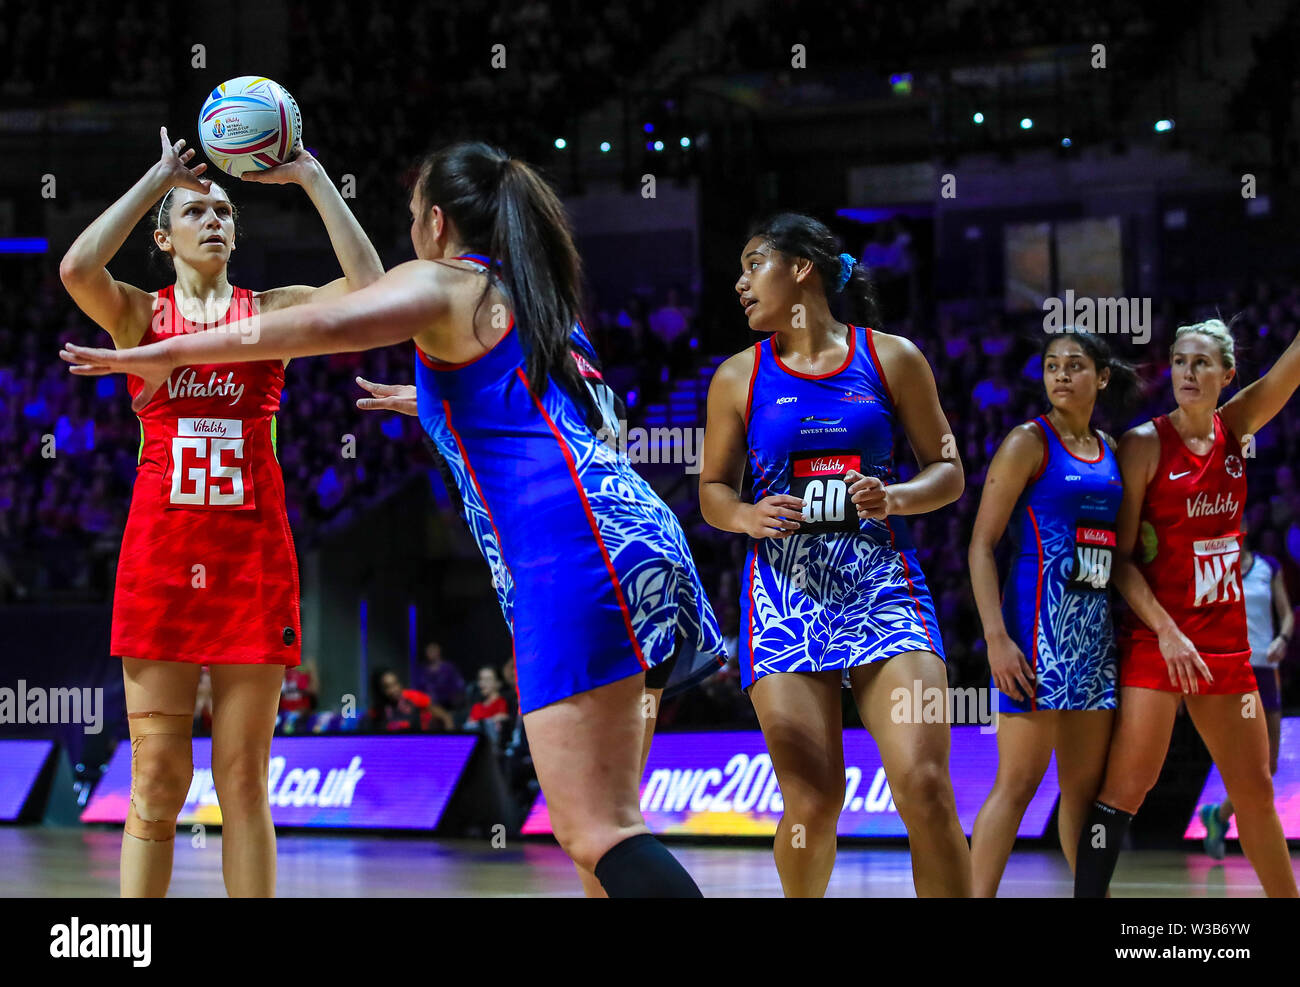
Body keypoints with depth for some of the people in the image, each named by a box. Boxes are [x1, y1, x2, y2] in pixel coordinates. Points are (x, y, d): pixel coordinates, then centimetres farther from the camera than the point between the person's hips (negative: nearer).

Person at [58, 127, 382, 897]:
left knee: (244, 781, 1)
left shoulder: (272, 311, 10)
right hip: (161, 552, 0)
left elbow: (369, 286, -7)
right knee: (157, 782, -2)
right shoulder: (139, 313, 9)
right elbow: (77, 269, -13)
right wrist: (159, 176, -7)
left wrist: (310, 177, -6)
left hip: (253, 557, 0)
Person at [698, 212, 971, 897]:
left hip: (881, 584, -1)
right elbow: (713, 490, 15)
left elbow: (948, 472, 10)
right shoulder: (739, 377, 10)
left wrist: (894, 498, -10)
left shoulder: (891, 359, 7)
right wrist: (748, 517, -7)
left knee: (924, 786, -17)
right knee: (812, 802, -7)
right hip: (785, 587, 1)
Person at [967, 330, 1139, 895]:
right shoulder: (1029, 443, -4)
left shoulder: (1109, 450, 15)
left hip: (1095, 625, 7)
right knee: (1019, 779, -11)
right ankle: (977, 898, -11)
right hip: (1039, 618, -7)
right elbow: (981, 545, -8)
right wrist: (996, 638, -17)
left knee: (1087, 781, 10)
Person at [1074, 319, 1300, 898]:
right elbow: (1120, 557, -8)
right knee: (1127, 786, -13)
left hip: (1226, 642, 6)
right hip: (1155, 638, -5)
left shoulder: (1237, 427, 8)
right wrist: (1166, 630, -18)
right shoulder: (1145, 444, -6)